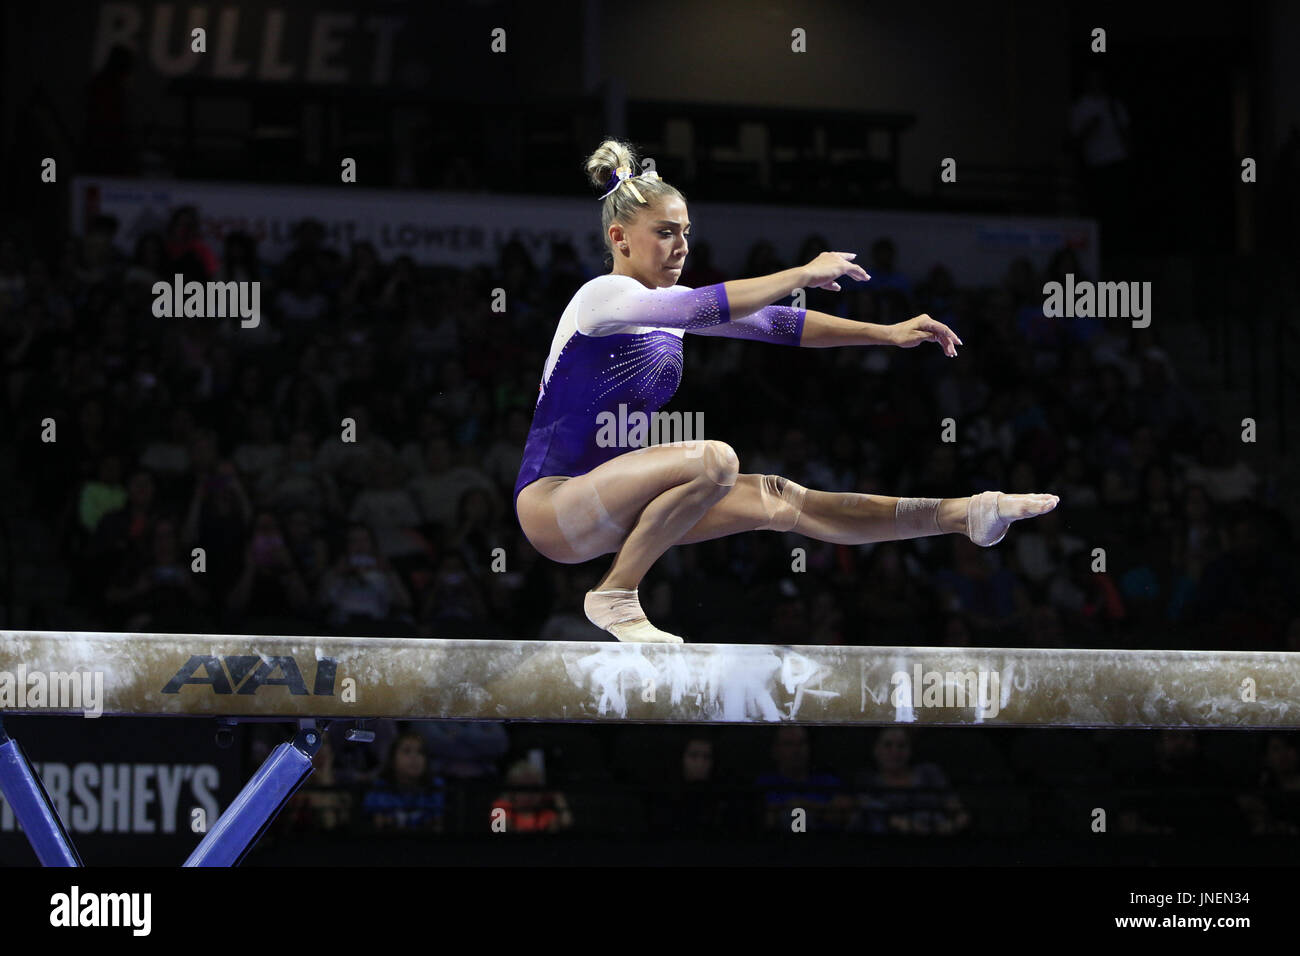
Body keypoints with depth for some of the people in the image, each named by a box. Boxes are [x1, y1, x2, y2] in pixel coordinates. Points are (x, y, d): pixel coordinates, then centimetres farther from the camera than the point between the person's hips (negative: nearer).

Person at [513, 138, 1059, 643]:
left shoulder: (664, 306, 12)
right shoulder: (604, 297, -14)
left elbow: (771, 323, 12)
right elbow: (706, 309, -30)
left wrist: (888, 334, 5)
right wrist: (804, 274, -24)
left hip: (606, 504, 9)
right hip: (552, 505, -9)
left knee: (775, 501, -2)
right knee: (713, 460, -30)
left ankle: (966, 516, -4)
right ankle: (614, 597, -20)